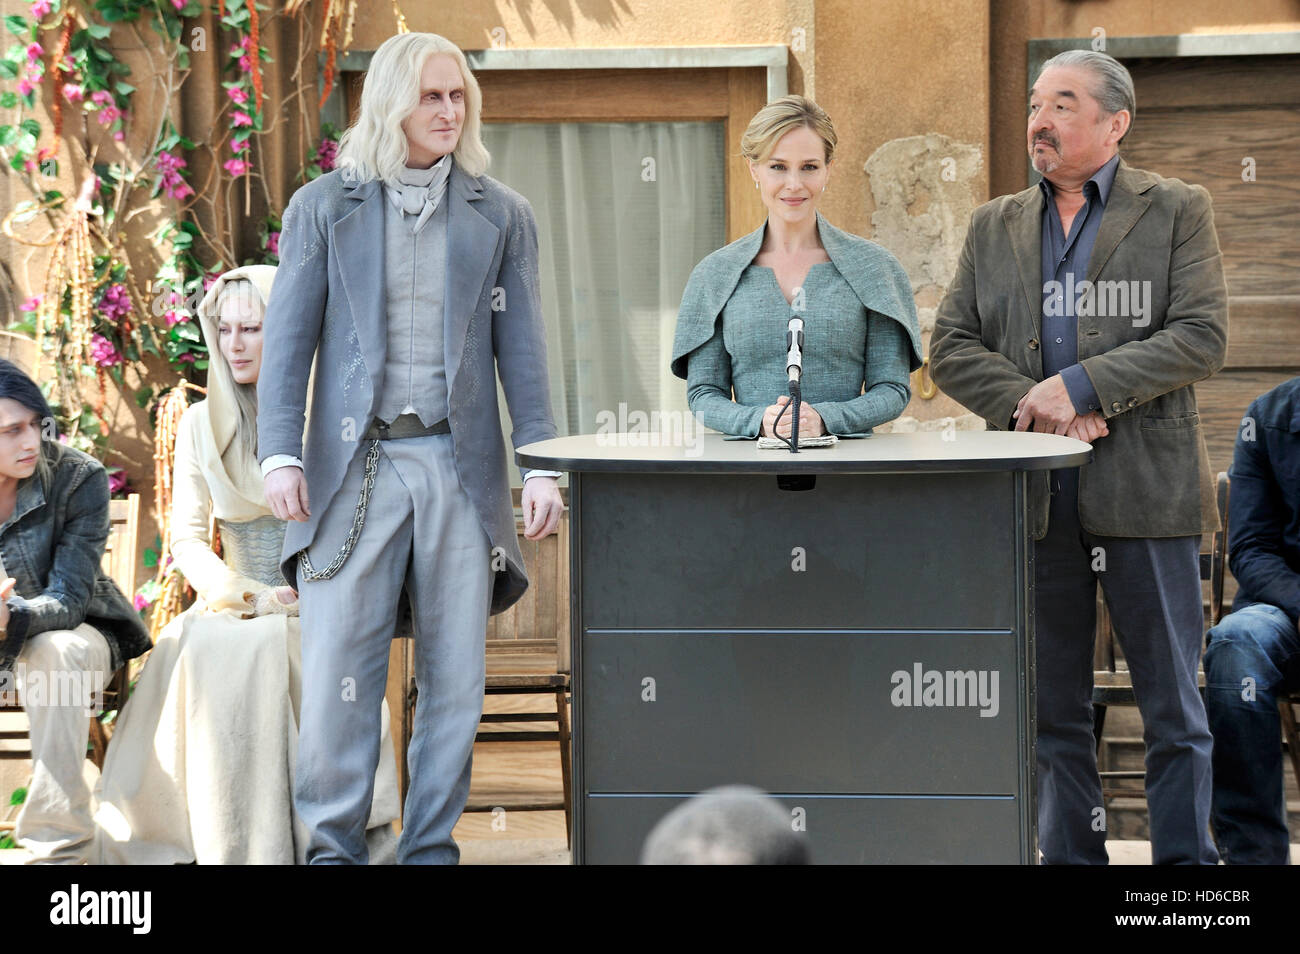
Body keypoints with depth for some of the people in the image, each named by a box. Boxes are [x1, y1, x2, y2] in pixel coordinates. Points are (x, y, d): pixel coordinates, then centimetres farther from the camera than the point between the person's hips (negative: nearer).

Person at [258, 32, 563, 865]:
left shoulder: (502, 216, 11)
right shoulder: (322, 208, 7)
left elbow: (522, 350, 8)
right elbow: (289, 339, 4)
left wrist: (541, 465, -1)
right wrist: (281, 455, -8)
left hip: (459, 465, 1)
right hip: (354, 464, -1)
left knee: (455, 677, 3)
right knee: (337, 671, -5)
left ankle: (431, 846, 11)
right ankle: (333, 846, 5)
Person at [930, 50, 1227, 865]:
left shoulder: (1177, 212, 4)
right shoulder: (996, 226, 14)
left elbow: (1202, 337, -7)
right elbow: (951, 348, 8)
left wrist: (1079, 386, -15)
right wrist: (1028, 405, -10)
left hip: (1143, 494, -3)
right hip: (1034, 498, 3)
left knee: (1173, 705, 0)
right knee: (1053, 706, 8)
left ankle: (1186, 862, 7)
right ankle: (1072, 855, 16)